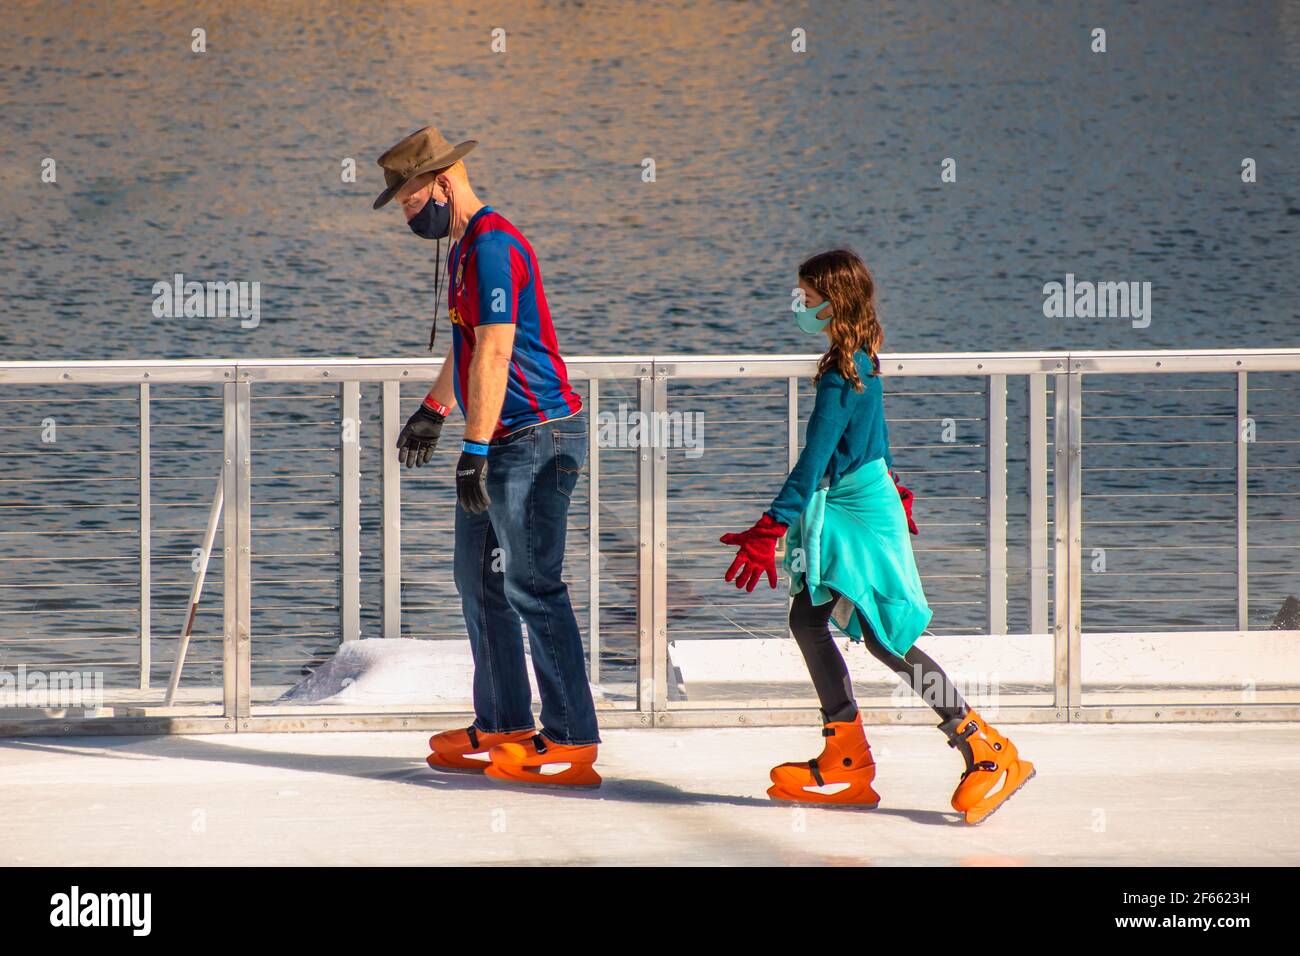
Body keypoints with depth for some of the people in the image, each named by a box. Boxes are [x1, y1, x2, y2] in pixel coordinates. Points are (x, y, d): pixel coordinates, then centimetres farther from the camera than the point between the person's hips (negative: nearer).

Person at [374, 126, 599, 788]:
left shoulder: (492, 246, -16)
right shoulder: (463, 249, 17)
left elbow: (494, 355, -23)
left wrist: (476, 449, -24)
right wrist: (434, 410, 43)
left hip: (533, 439, -11)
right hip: (499, 443, 11)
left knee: (531, 587, -11)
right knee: (480, 583, 16)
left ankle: (572, 741, -10)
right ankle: (503, 727, 23)